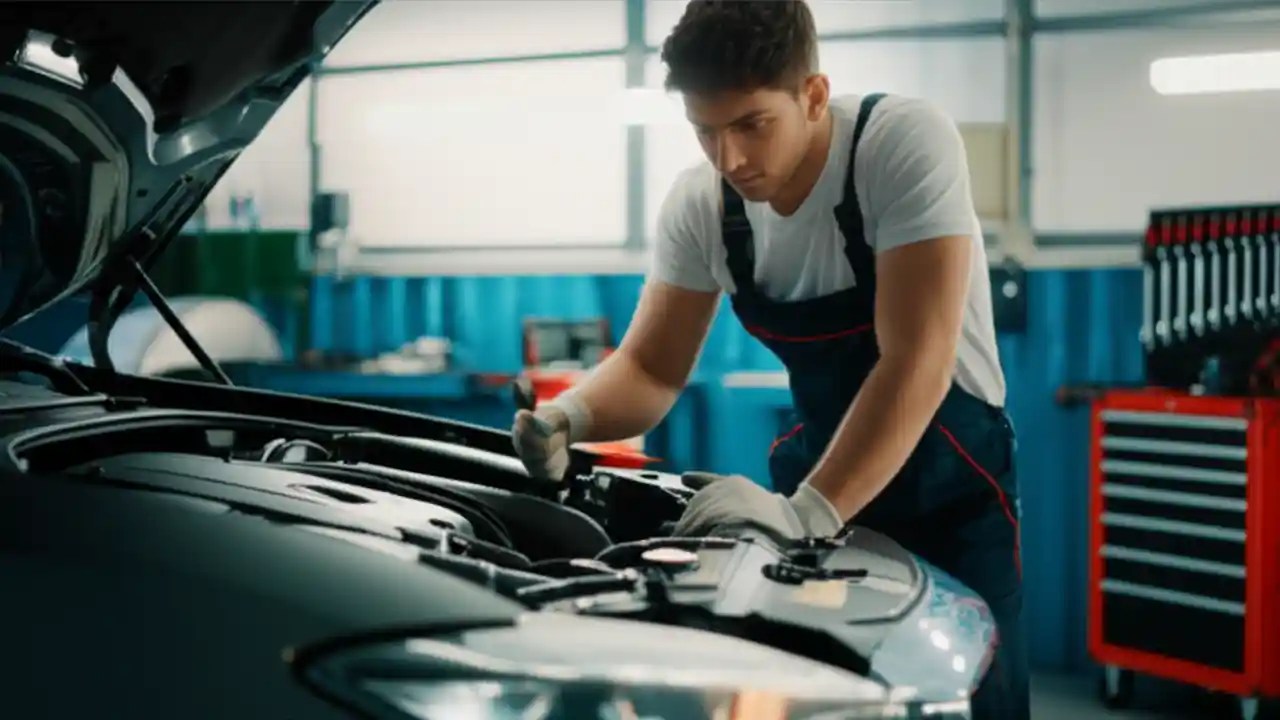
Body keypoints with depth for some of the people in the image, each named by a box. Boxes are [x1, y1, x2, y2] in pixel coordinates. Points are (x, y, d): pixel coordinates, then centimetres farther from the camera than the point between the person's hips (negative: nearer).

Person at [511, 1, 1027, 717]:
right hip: (815, 468, 4)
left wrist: (807, 511, -41)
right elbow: (650, 370, -2)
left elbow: (915, 364, -31)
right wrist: (570, 415, -25)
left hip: (949, 485, -4)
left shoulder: (907, 144, -25)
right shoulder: (699, 202, -9)